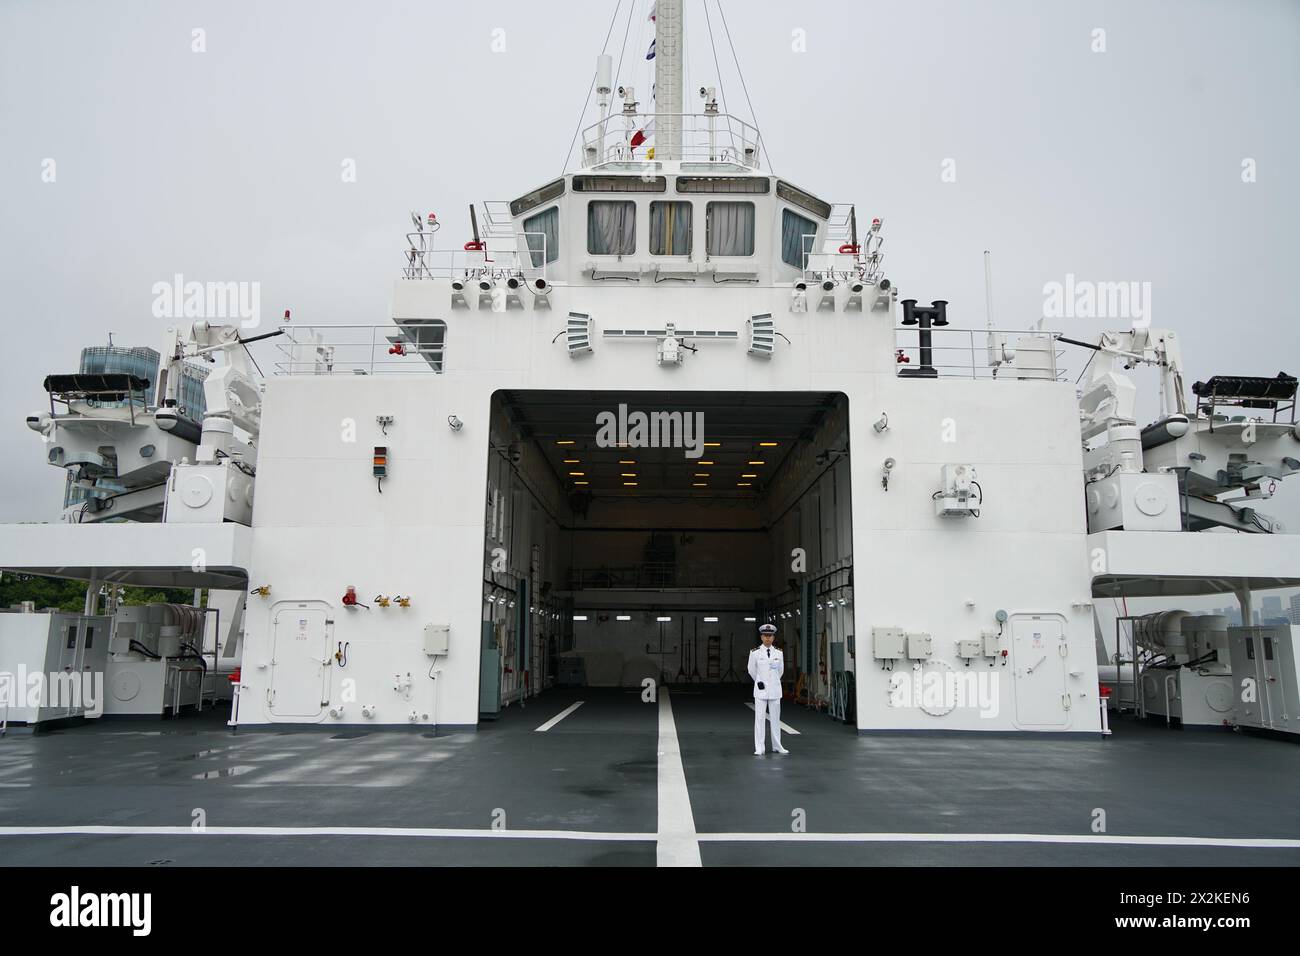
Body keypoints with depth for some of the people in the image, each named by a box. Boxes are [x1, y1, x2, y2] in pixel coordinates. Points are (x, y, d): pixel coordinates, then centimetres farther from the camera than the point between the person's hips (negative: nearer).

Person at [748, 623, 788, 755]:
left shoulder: (779, 653, 2)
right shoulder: (755, 653, -5)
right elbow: (751, 670, 8)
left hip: (775, 690, 3)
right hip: (761, 690, -2)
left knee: (775, 719, 8)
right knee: (759, 718, -3)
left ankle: (777, 746, 18)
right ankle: (759, 748, 1)